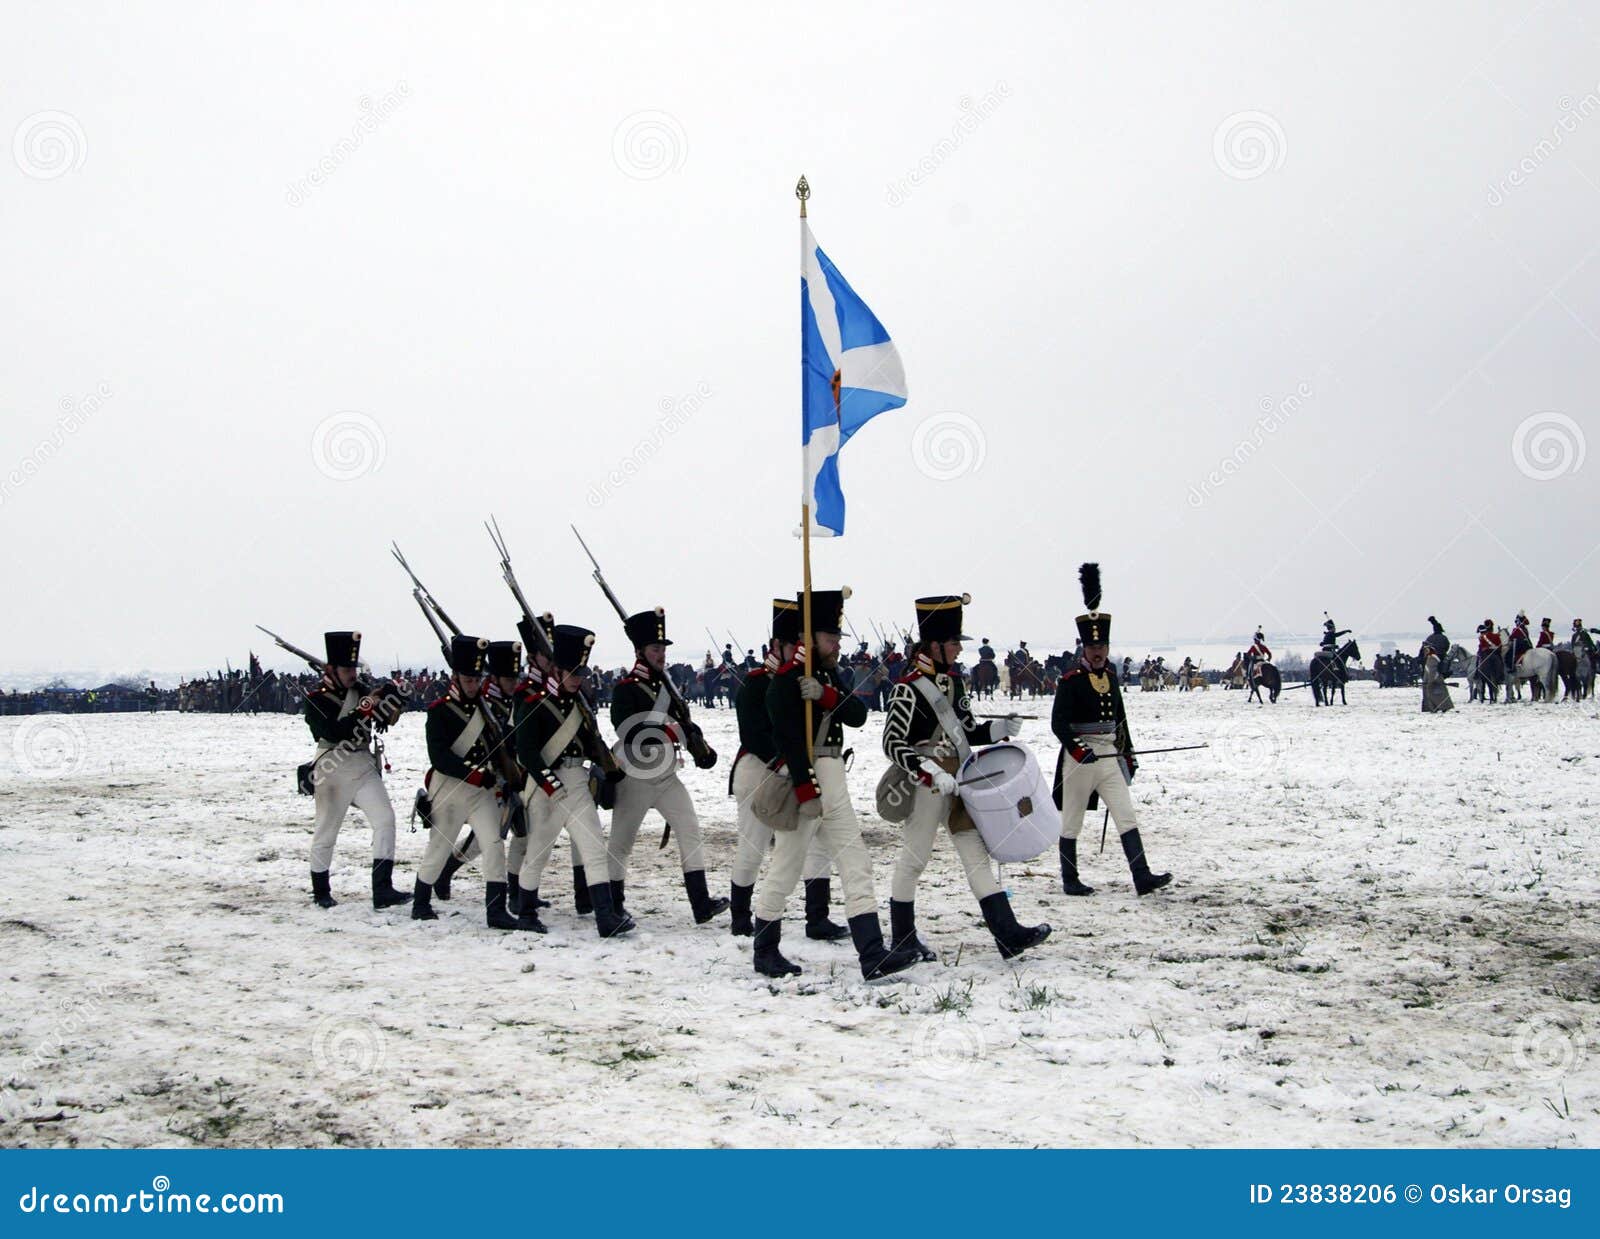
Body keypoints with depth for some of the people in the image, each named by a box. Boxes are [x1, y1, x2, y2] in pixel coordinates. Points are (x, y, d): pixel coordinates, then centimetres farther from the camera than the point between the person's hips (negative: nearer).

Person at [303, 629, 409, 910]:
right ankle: (320, 892, 26)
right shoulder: (315, 699, -8)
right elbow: (334, 732, -21)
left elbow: (391, 692, 17)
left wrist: (392, 707, -6)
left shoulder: (361, 689, 6)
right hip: (333, 771, -4)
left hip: (365, 766, 4)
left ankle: (383, 890, -14)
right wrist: (366, 709, -22)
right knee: (326, 832, 8)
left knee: (385, 819, -13)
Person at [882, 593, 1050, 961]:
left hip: (958, 782, 8)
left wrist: (997, 730, -2)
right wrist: (931, 775, -27)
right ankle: (903, 938, 19)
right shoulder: (909, 690, -16)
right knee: (914, 858, 5)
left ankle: (1008, 933, 2)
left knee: (976, 854, 4)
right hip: (925, 787, -8)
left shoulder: (953, 681, 9)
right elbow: (893, 744, -19)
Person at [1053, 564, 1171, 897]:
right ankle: (1070, 881, 14)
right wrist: (1076, 747, -31)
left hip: (1109, 758, 6)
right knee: (1072, 823, 5)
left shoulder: (1110, 676, 11)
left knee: (1127, 817, -2)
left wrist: (1128, 752, 20)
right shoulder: (1071, 680, -10)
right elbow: (1058, 722, -18)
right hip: (1080, 758, -6)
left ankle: (1142, 877, -5)